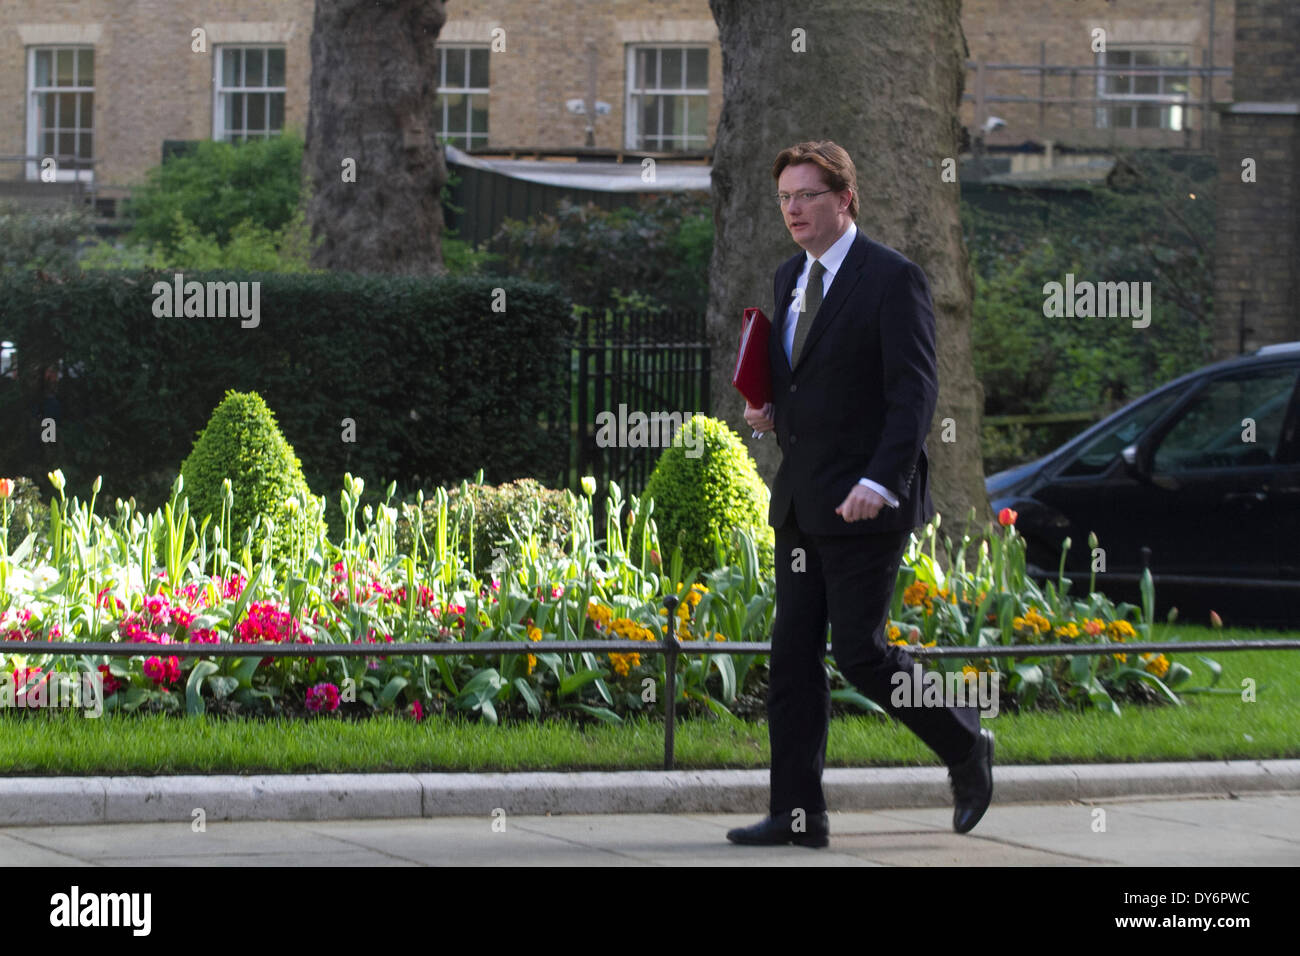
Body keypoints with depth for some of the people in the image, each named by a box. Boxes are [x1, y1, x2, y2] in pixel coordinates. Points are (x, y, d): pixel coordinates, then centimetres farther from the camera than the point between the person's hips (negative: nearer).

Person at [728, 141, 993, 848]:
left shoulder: (892, 279, -10)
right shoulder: (789, 279, 14)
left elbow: (915, 391, -16)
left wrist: (880, 483, -27)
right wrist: (770, 409, 5)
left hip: (866, 503, -8)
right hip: (800, 499, 8)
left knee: (858, 651, -9)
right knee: (793, 656, 3)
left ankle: (965, 747, 14)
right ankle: (797, 813, 5)